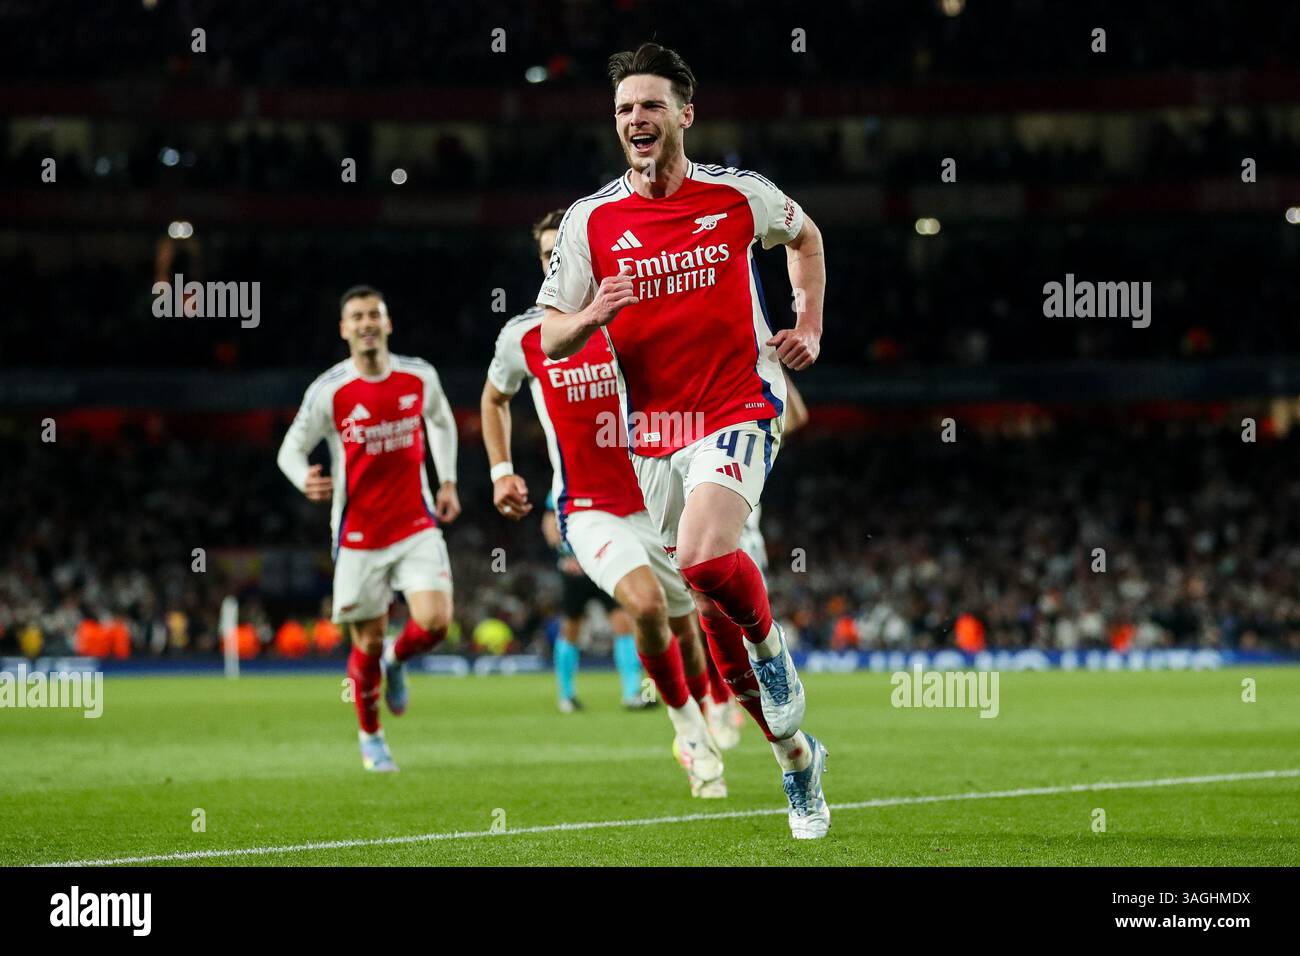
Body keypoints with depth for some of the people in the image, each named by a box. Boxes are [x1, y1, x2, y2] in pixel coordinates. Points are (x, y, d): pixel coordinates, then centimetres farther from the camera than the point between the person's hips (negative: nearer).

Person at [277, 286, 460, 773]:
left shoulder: (420, 377, -1)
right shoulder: (328, 391, -11)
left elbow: (441, 421, 20)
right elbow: (291, 449, -3)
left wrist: (448, 482, 12)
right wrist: (305, 480, -26)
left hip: (416, 526, 2)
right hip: (359, 535, -2)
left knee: (434, 622, -17)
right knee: (369, 642, 5)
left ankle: (396, 661, 19)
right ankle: (370, 737, 29)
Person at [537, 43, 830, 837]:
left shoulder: (740, 195, -2)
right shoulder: (590, 221, 0)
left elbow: (805, 236, 21)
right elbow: (551, 341, 3)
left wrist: (809, 328, 9)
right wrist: (591, 317, -19)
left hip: (739, 410, -3)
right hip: (654, 433, 3)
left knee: (704, 556, -30)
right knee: (711, 613, 5)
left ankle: (771, 643, 2)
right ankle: (797, 758, 22)